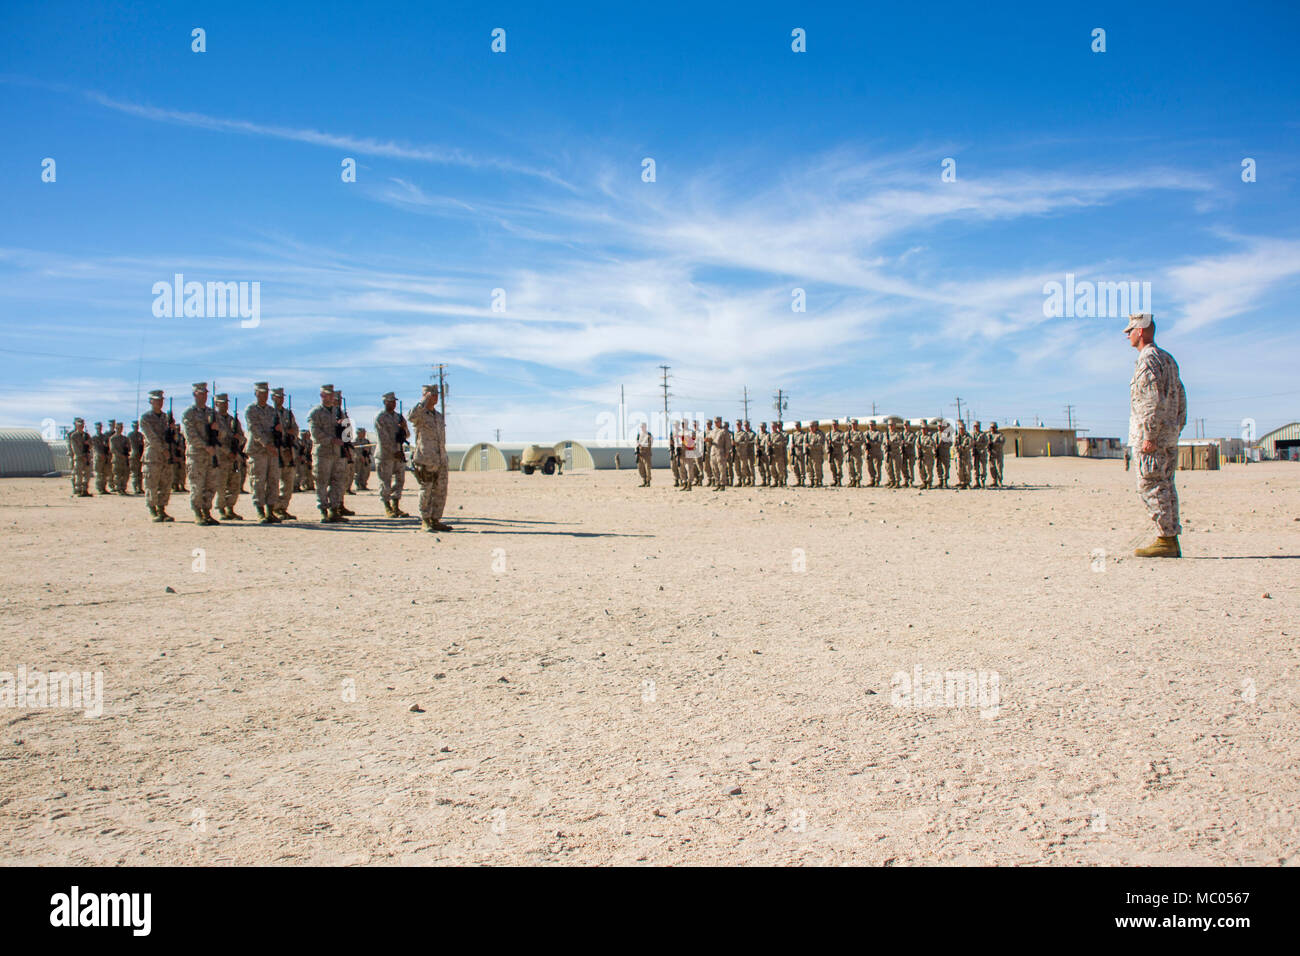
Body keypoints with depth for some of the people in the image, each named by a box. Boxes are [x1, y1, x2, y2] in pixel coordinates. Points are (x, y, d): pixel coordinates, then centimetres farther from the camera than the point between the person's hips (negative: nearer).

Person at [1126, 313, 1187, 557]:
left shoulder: (1148, 359, -12)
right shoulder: (1168, 359, 18)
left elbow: (1154, 401, -20)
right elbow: (1181, 398, 20)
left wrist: (1149, 436, -21)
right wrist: (1177, 428, 21)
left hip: (1153, 435, -10)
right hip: (1170, 436, 10)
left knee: (1150, 487, -7)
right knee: (1165, 486, 10)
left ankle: (1165, 540, -8)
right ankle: (1172, 541, 12)